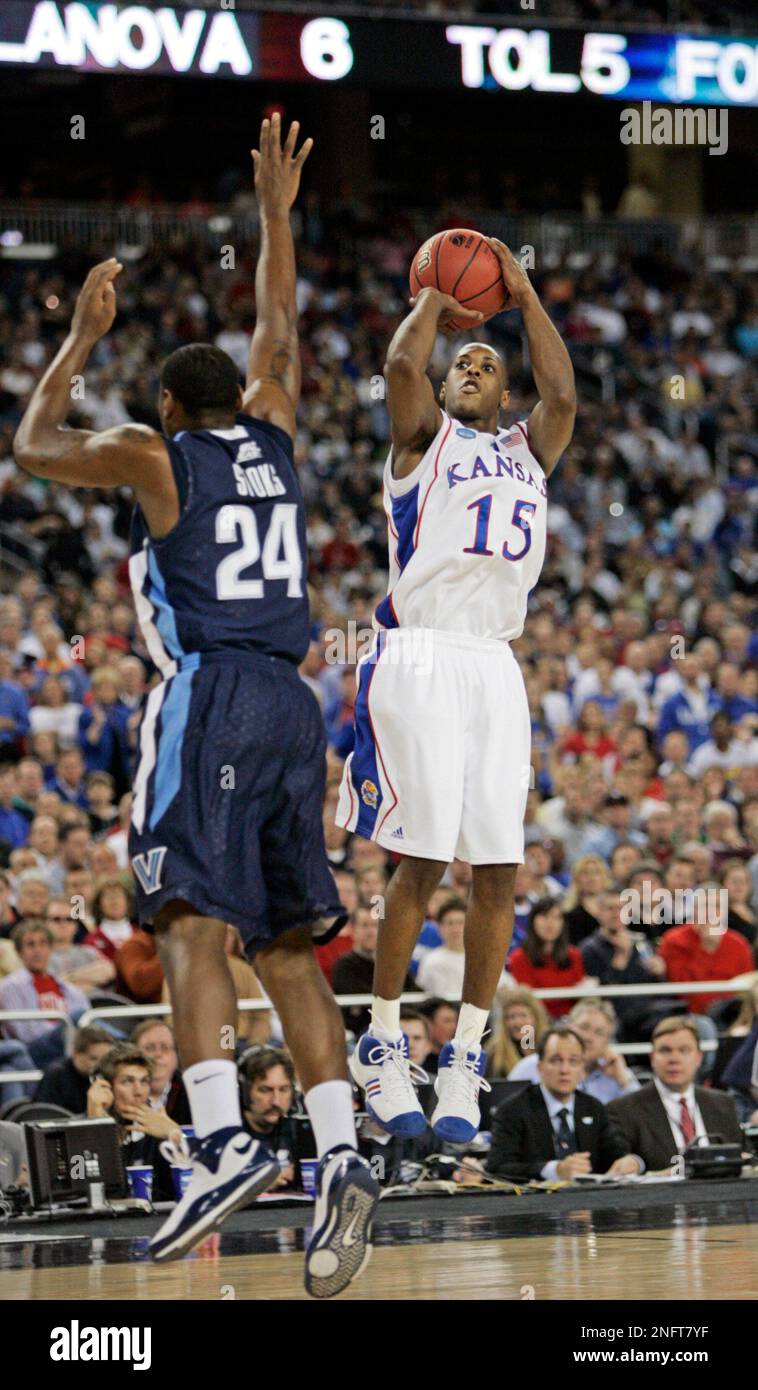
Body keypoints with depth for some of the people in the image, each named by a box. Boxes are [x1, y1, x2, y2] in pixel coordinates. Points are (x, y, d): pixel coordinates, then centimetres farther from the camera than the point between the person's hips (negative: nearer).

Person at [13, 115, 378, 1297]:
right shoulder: (271, 434, 16)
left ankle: (224, 1143, -31)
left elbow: (33, 449, 19)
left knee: (193, 917, -13)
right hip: (291, 703, 5)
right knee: (287, 944, 5)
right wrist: (275, 214, 40)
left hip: (209, 698, -5)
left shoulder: (155, 455, 4)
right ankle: (340, 1158, -10)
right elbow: (278, 333, 33)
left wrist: (82, 339, 27)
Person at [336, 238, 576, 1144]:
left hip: (496, 664, 4)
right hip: (421, 655, -4)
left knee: (497, 869, -1)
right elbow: (402, 365, -9)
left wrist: (523, 297, 9)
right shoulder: (424, 435, 11)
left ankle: (466, 1059, 5)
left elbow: (564, 394, 5)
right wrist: (437, 298, 7)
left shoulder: (527, 450, 23)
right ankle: (382, 1044, 1)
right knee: (421, 859, -8)